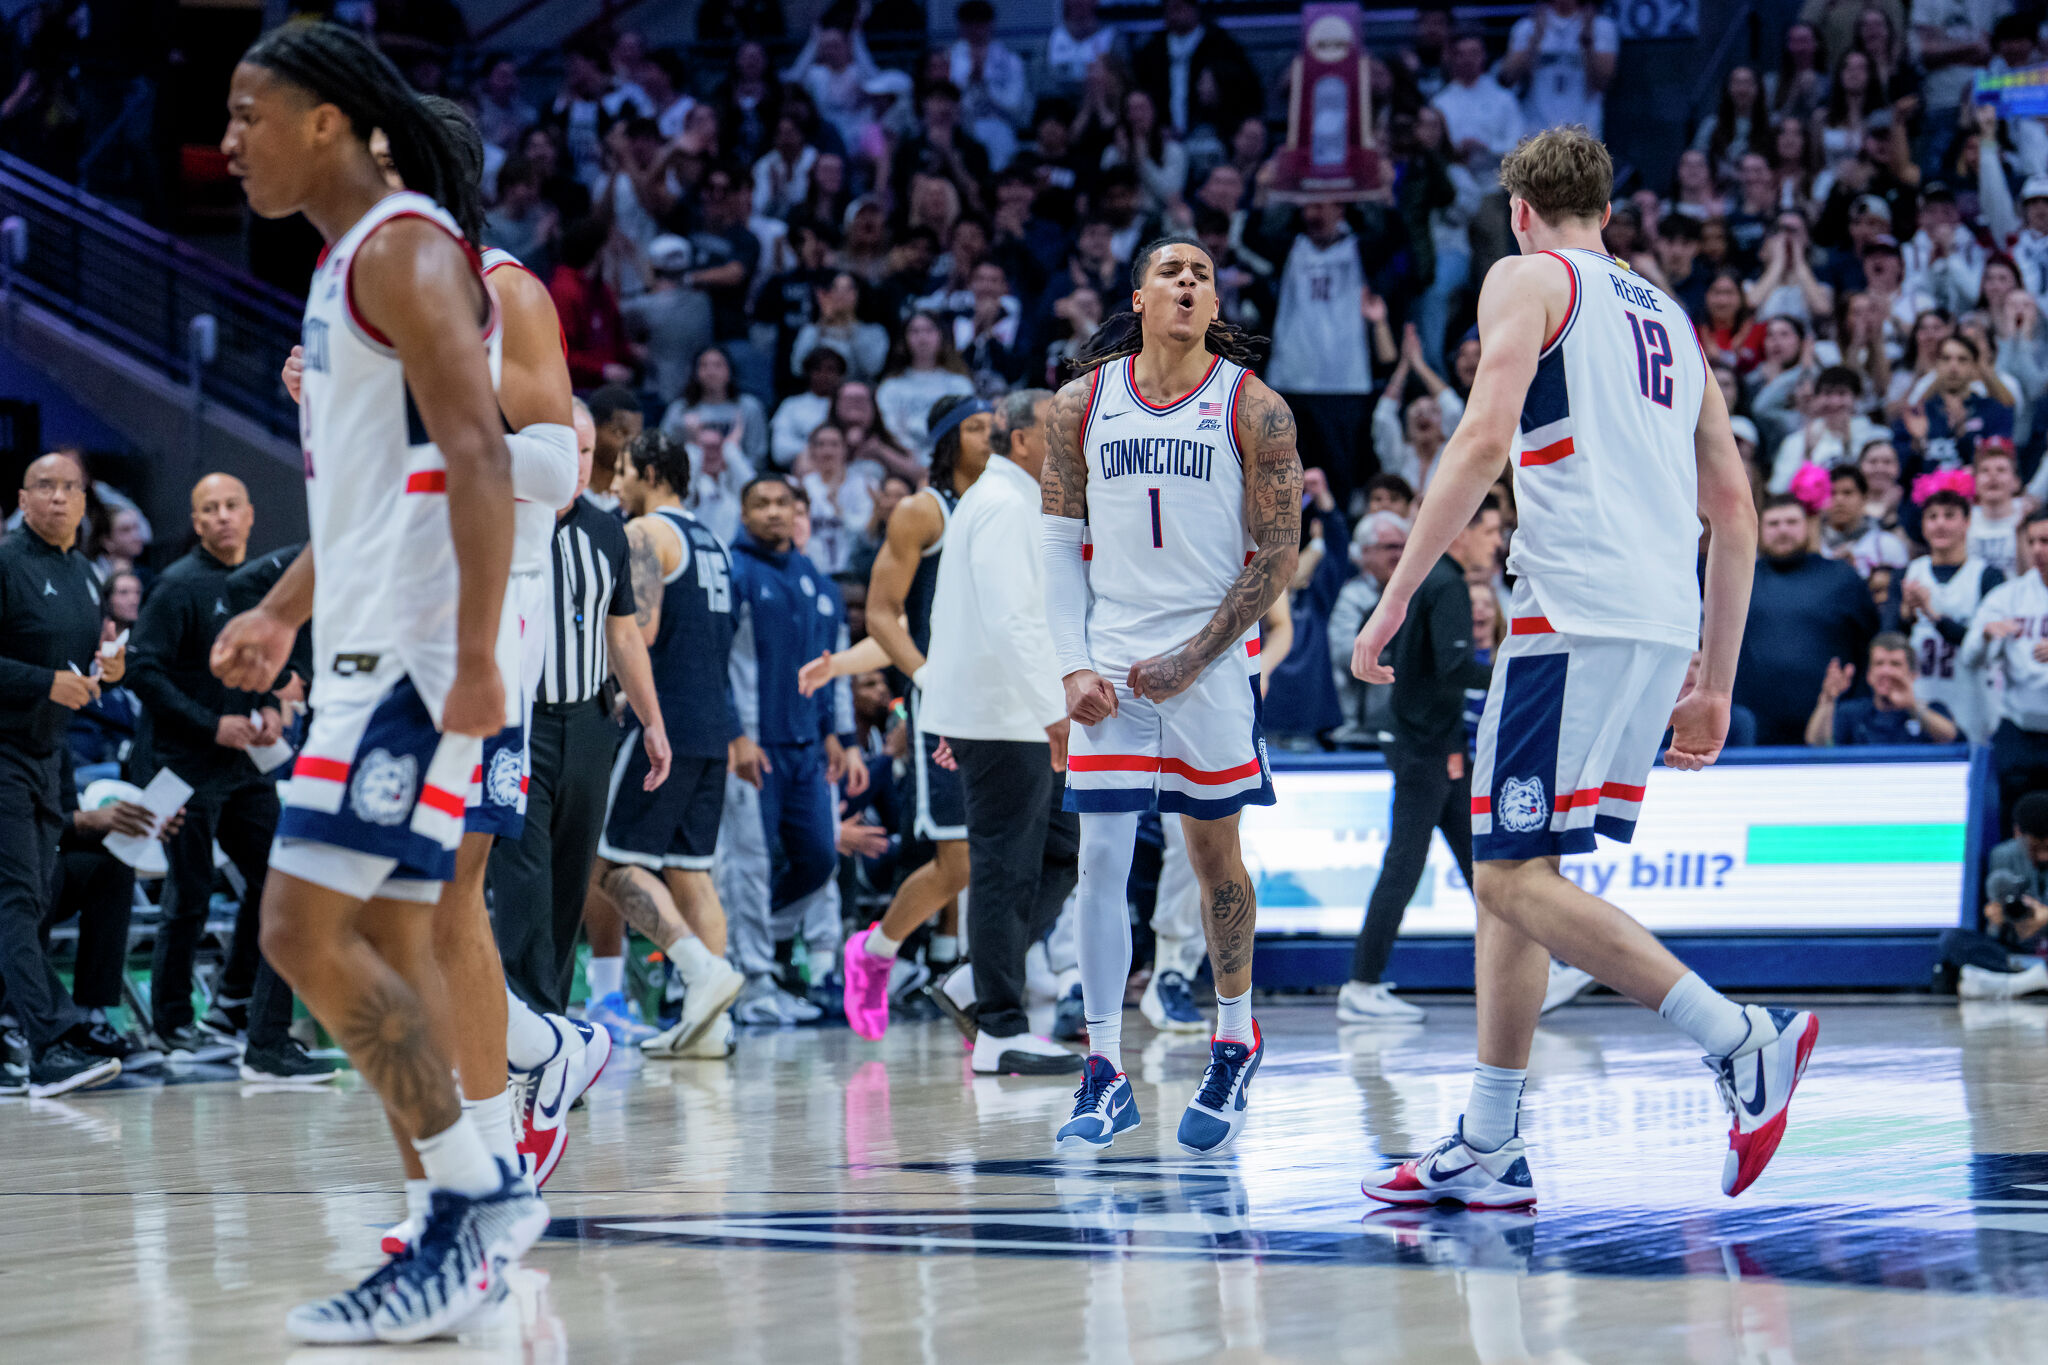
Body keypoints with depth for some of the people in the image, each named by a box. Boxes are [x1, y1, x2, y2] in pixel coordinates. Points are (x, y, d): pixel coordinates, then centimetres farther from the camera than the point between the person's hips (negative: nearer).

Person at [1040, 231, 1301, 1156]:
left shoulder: (1253, 409, -4)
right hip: (1112, 663, 2)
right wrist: (1074, 667, -4)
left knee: (1214, 853, 8)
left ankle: (1235, 1044, 26)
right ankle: (1105, 1078, -1)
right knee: (1101, 859, -5)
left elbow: (1278, 553, -4)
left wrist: (1193, 659, -10)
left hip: (1212, 662, -2)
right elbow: (1061, 545, 7)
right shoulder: (1080, 406, 4)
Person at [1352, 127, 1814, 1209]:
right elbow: (1733, 508, 22)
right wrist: (1713, 686, 24)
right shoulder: (1668, 317, 26)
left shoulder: (1529, 280, 4)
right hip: (1665, 626, 8)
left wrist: (1396, 596, -11)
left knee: (1516, 877, -9)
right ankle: (1487, 1150, 12)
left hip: (1576, 612, -8)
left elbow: (1486, 438, -13)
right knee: (1506, 870, 13)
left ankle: (1741, 1041, -19)